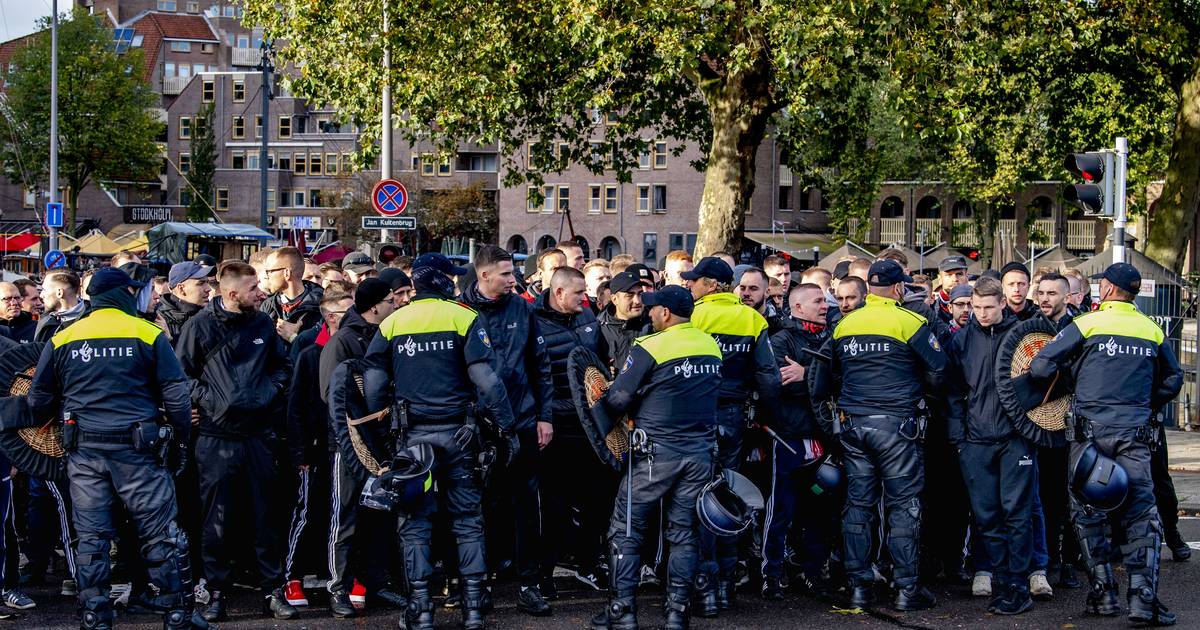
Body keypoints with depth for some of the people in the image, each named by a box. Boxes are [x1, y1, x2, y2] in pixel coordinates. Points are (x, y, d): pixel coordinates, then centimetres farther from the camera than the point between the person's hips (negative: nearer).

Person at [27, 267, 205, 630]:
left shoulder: (63, 339, 5)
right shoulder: (149, 335, -3)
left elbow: (39, 399, 9)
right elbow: (175, 395, -5)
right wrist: (181, 437, 7)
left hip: (84, 450, 3)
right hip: (138, 449, -3)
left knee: (91, 538, 8)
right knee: (160, 533, 5)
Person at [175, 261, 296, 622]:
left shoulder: (263, 323, 8)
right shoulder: (201, 326, -3)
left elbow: (282, 365, 21)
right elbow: (181, 373, 0)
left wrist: (272, 391, 4)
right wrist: (207, 400, -10)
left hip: (259, 433, 3)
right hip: (217, 436, -3)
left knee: (265, 517, 6)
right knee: (217, 520, 1)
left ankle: (273, 591, 12)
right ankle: (216, 593, 9)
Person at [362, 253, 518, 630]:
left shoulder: (392, 323, 3)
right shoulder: (464, 318, -5)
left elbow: (373, 382, 0)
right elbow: (486, 379, -10)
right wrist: (507, 427, -4)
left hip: (412, 433, 1)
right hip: (457, 431, -1)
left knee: (416, 520, 7)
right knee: (467, 518, 8)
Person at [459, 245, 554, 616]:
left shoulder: (522, 310, 4)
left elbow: (540, 365, 9)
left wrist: (545, 416, 6)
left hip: (521, 422, 2)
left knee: (525, 504, 4)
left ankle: (529, 585, 10)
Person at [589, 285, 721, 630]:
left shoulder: (650, 348, -13)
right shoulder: (711, 346, 5)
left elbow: (617, 400, -10)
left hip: (657, 453, -5)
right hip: (700, 453, 5)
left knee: (625, 530, 5)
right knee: (683, 532, 11)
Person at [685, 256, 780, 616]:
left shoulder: (691, 317, -9)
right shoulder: (752, 320, 3)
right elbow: (768, 374, -1)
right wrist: (765, 416, 10)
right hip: (734, 417, 4)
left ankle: (706, 588, -1)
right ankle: (727, 584, 18)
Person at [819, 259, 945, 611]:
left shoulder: (844, 325, 7)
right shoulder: (909, 322, -8)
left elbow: (834, 371, 19)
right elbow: (938, 370, -5)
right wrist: (912, 383, 14)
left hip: (853, 423, 5)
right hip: (895, 423, -5)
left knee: (858, 503, 9)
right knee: (903, 504, 1)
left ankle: (858, 586, 10)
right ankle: (907, 588, 2)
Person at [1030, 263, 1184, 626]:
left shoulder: (1087, 324, -3)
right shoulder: (1153, 331, 7)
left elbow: (1040, 366, -7)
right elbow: (1173, 380, 18)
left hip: (1091, 429, -2)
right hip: (1135, 433, 2)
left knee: (1088, 513, 11)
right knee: (1141, 514, 2)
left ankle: (1104, 593, 10)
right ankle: (1143, 596, -10)